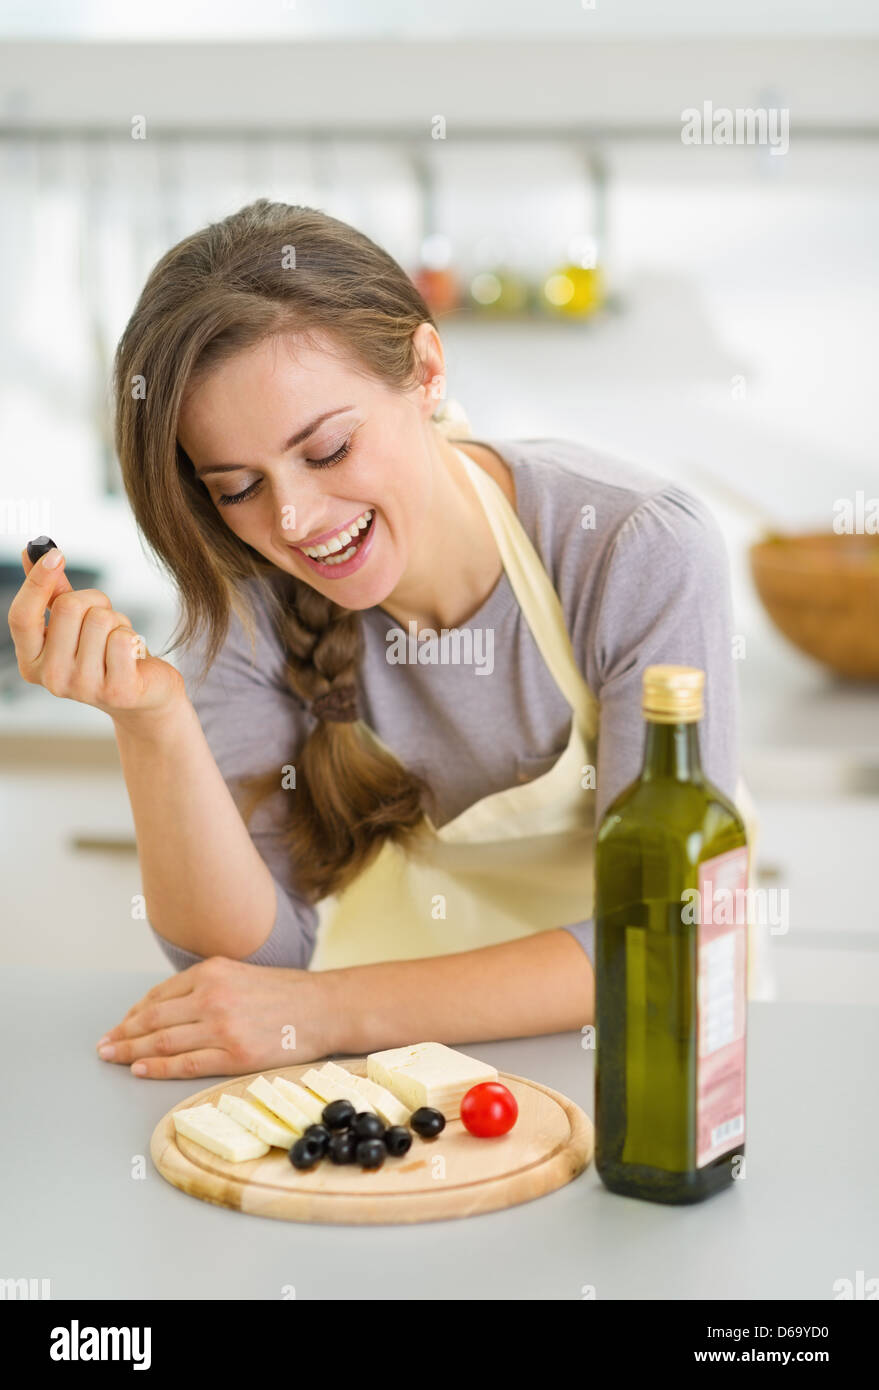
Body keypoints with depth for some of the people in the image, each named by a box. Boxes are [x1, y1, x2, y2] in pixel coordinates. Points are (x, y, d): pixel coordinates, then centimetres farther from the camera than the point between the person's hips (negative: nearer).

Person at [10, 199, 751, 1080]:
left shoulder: (643, 555, -20)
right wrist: (150, 719, -28)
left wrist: (334, 1009, -26)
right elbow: (256, 957, -13)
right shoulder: (246, 599, -11)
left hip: (621, 1053, -1)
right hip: (400, 1068, 1)